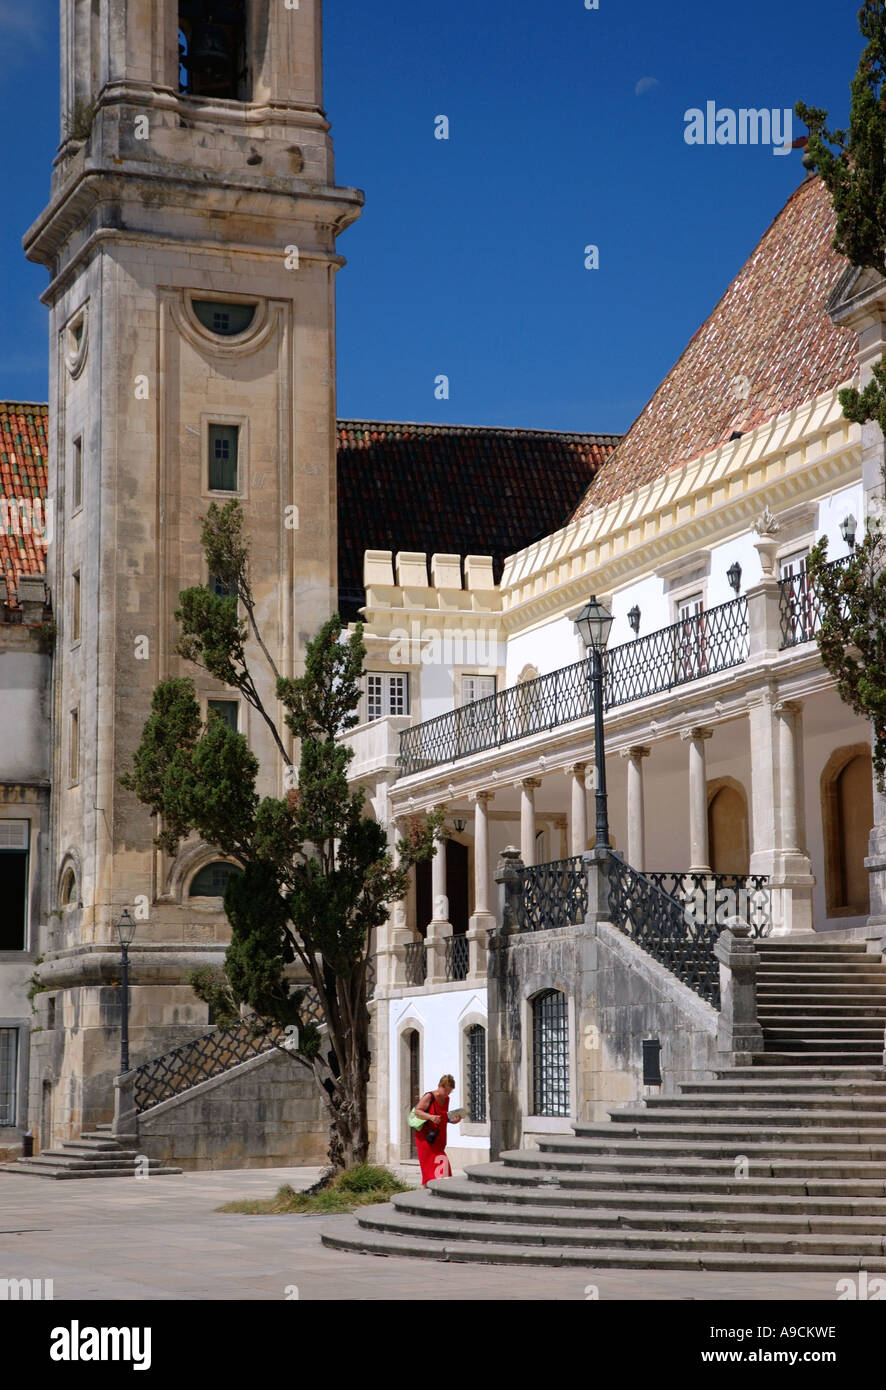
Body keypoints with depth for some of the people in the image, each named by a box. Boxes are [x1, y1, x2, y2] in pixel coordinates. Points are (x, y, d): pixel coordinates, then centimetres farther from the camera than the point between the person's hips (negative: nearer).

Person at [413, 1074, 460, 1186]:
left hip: (439, 1138, 7)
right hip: (426, 1137, -7)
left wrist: (453, 1120, 2)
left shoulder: (446, 1099, 11)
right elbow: (417, 1111, -15)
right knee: (429, 1164, -13)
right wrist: (430, 1117, -30)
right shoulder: (429, 1097, -11)